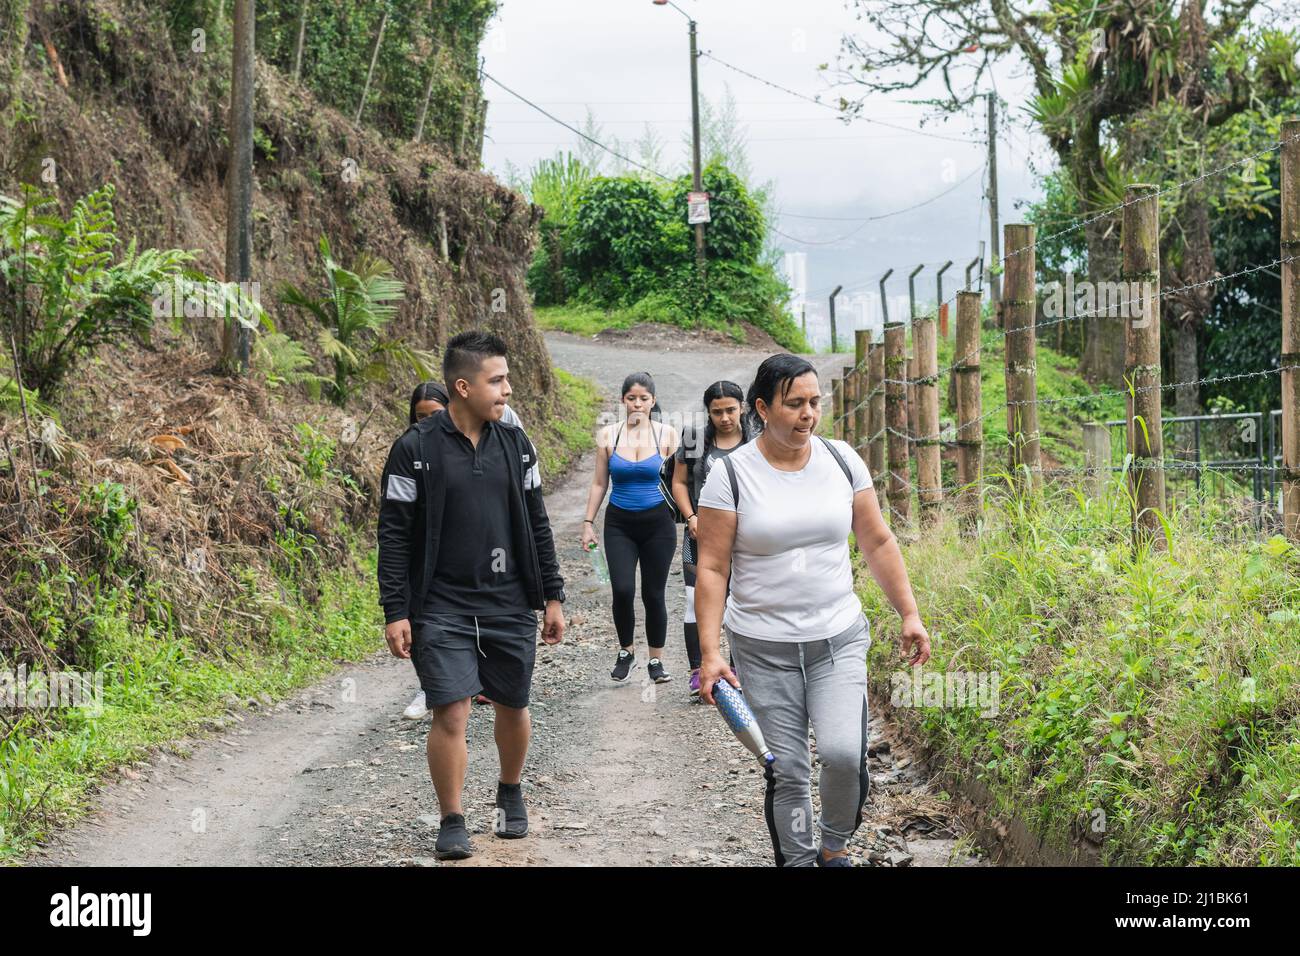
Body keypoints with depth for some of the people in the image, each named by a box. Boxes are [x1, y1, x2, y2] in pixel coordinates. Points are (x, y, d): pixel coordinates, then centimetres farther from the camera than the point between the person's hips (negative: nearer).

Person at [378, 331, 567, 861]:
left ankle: (510, 794, 37)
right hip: (442, 609, -4)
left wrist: (553, 597, 10)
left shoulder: (514, 443, 5)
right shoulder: (415, 449, -8)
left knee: (513, 707, 13)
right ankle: (452, 823, 5)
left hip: (510, 605, 4)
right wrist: (395, 612, -10)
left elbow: (537, 525, 11)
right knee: (451, 712, -10)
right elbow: (394, 534, -6)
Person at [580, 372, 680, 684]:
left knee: (653, 594, 3)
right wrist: (588, 523, 5)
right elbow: (599, 483, 9)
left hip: (657, 523, -1)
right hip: (620, 524, 1)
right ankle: (626, 652, 11)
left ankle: (656, 661, 18)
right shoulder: (608, 435, 3)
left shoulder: (666, 434, -1)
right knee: (622, 590, -12)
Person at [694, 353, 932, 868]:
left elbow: (878, 543, 10)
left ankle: (835, 848, 9)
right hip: (763, 648, -1)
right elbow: (711, 569, -7)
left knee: (843, 752, -16)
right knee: (786, 770, 1)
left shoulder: (842, 460, 2)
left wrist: (909, 614, 7)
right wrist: (709, 653, -13)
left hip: (839, 637, 1)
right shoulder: (731, 474, -7)